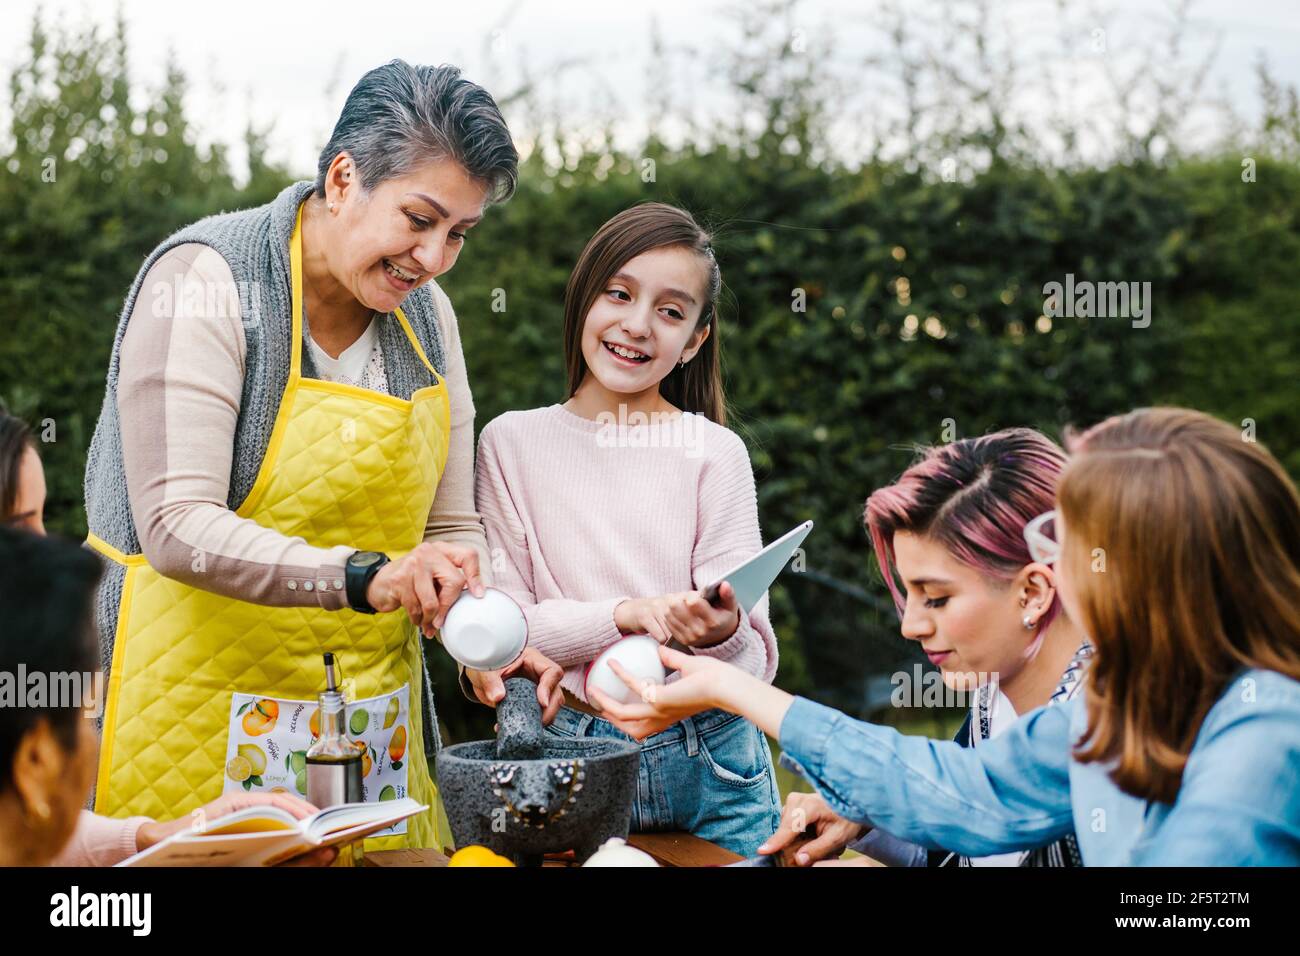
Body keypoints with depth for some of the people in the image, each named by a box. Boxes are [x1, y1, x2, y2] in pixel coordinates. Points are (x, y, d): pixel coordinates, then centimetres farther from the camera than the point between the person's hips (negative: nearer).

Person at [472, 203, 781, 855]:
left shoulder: (716, 453, -4)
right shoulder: (511, 444, -1)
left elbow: (755, 663, -6)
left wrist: (720, 634, -28)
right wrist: (625, 615, -21)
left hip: (708, 766, 0)